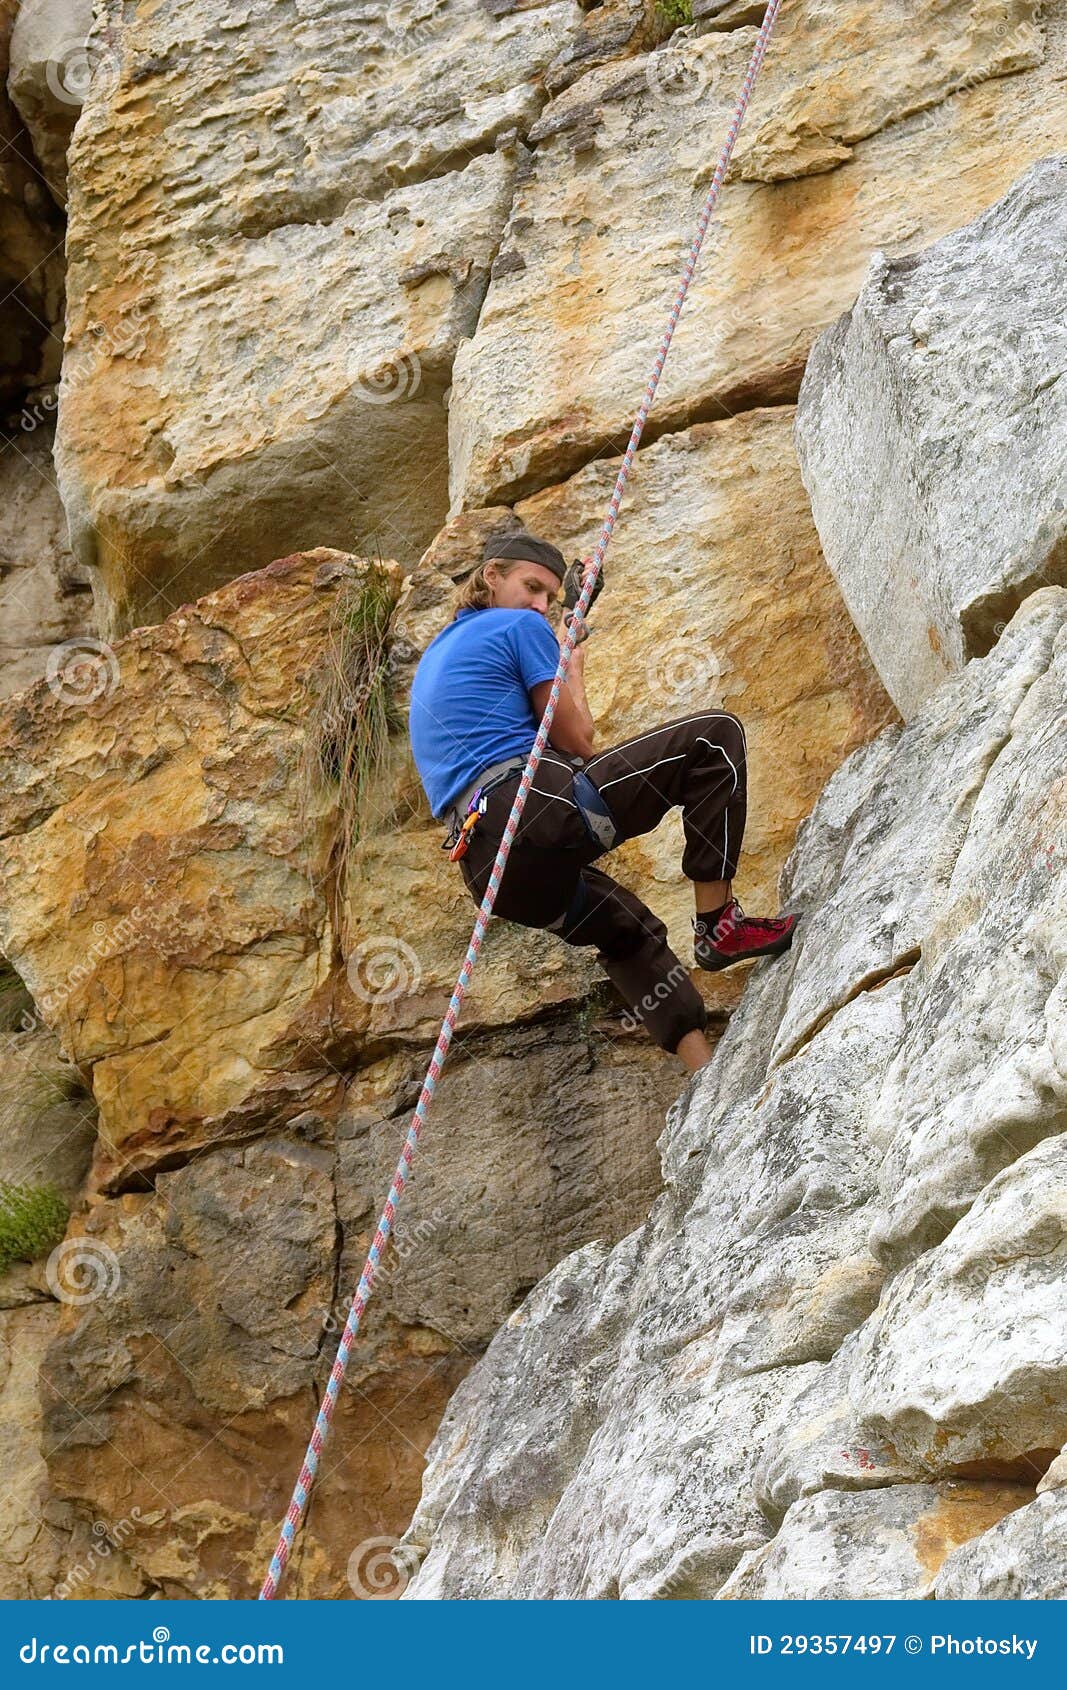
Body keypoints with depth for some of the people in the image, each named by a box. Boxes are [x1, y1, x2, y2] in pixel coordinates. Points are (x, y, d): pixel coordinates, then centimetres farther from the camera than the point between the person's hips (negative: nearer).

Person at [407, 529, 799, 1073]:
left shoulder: (433, 658, 29)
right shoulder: (522, 626, 5)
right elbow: (576, 740, 4)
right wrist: (573, 666, 22)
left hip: (490, 871, 9)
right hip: (547, 810, -9)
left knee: (627, 928, 32)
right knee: (713, 736, -2)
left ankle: (703, 1069, 21)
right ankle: (719, 926, -3)